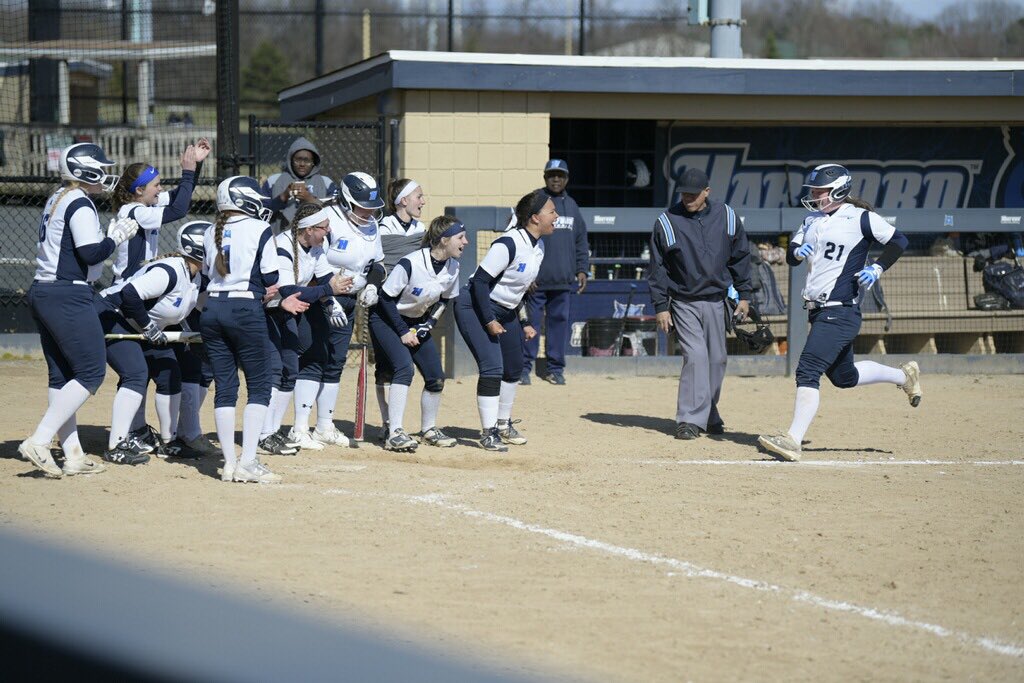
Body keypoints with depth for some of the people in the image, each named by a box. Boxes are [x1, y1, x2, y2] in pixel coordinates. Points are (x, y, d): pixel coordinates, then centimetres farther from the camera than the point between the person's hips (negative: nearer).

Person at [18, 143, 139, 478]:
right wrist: (117, 237, -3)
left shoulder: (56, 200, 17)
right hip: (68, 296, -10)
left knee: (61, 375, 9)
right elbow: (91, 254, -19)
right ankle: (39, 442, -13)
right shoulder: (80, 204, -12)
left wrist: (108, 235, 12)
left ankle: (73, 455, 9)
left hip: (42, 292, 10)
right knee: (91, 372, -7)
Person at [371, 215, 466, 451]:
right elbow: (386, 297, -21)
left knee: (436, 377, 1)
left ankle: (428, 429, 23)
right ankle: (394, 433, -26)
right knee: (404, 367, -25)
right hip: (386, 319, -7)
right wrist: (403, 332, -19)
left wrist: (429, 324, -6)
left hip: (417, 322, 7)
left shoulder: (452, 267, -9)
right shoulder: (411, 264, -29)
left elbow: (445, 299, 9)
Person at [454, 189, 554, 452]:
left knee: (514, 368, 15)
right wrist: (489, 321, -24)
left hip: (507, 312, 9)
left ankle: (503, 424, 32)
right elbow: (480, 281, -25)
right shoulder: (508, 244, -26)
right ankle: (488, 432, -13)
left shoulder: (539, 247, 2)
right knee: (492, 366, -17)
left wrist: (524, 322, 13)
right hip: (476, 307, -9)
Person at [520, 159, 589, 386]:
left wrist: (582, 270, 11)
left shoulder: (571, 206, 16)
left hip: (564, 280, 5)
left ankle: (555, 368, 14)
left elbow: (581, 242, 21)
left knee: (560, 320, 7)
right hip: (536, 279, -5)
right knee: (530, 322, -4)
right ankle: (523, 368, 2)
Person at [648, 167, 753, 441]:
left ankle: (708, 415, 25)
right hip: (684, 303, -3)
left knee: (717, 359, 8)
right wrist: (660, 307, -6)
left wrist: (744, 295, 9)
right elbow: (657, 268, -2)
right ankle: (690, 420, -14)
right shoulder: (667, 222, -7)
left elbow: (740, 258, 10)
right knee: (696, 356, -15)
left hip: (716, 302, 3)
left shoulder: (727, 217, 0)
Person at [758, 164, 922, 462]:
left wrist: (877, 269, -16)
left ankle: (793, 440, -20)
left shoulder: (859, 217, -7)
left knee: (808, 371, -17)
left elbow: (898, 241, -5)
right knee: (844, 377, 20)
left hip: (840, 312, -9)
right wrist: (798, 251, -9)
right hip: (819, 312, 9)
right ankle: (904, 375, 40)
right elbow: (790, 256, 14)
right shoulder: (813, 220, 15)